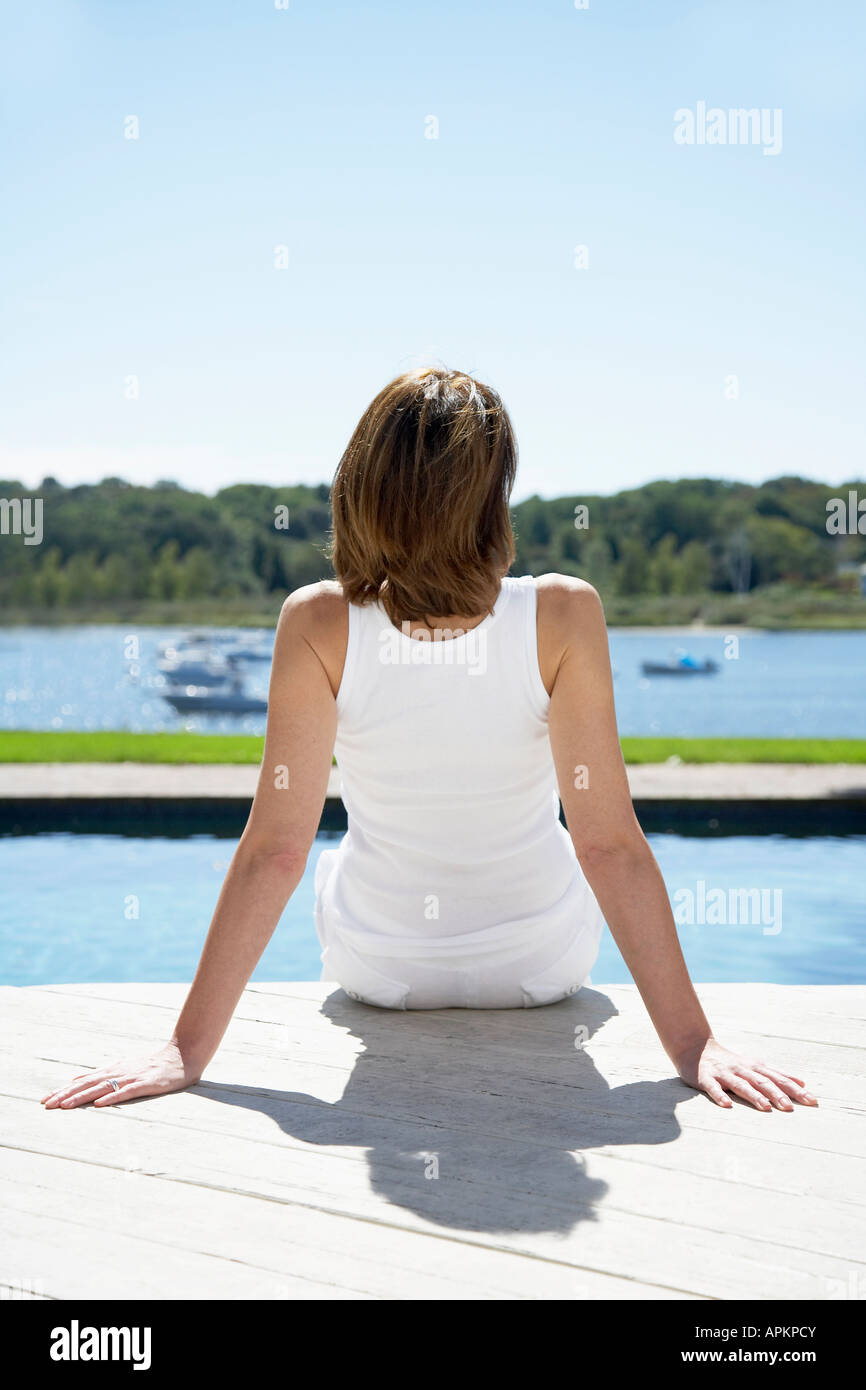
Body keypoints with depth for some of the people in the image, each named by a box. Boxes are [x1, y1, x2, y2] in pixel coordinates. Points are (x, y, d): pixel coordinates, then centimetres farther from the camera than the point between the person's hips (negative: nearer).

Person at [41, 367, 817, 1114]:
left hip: (375, 971, 0)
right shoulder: (563, 616, -25)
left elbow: (275, 848, -24)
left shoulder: (319, 624, -24)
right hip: (542, 966, 0)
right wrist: (694, 1045, -19)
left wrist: (190, 1049, -17)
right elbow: (609, 843, -25)